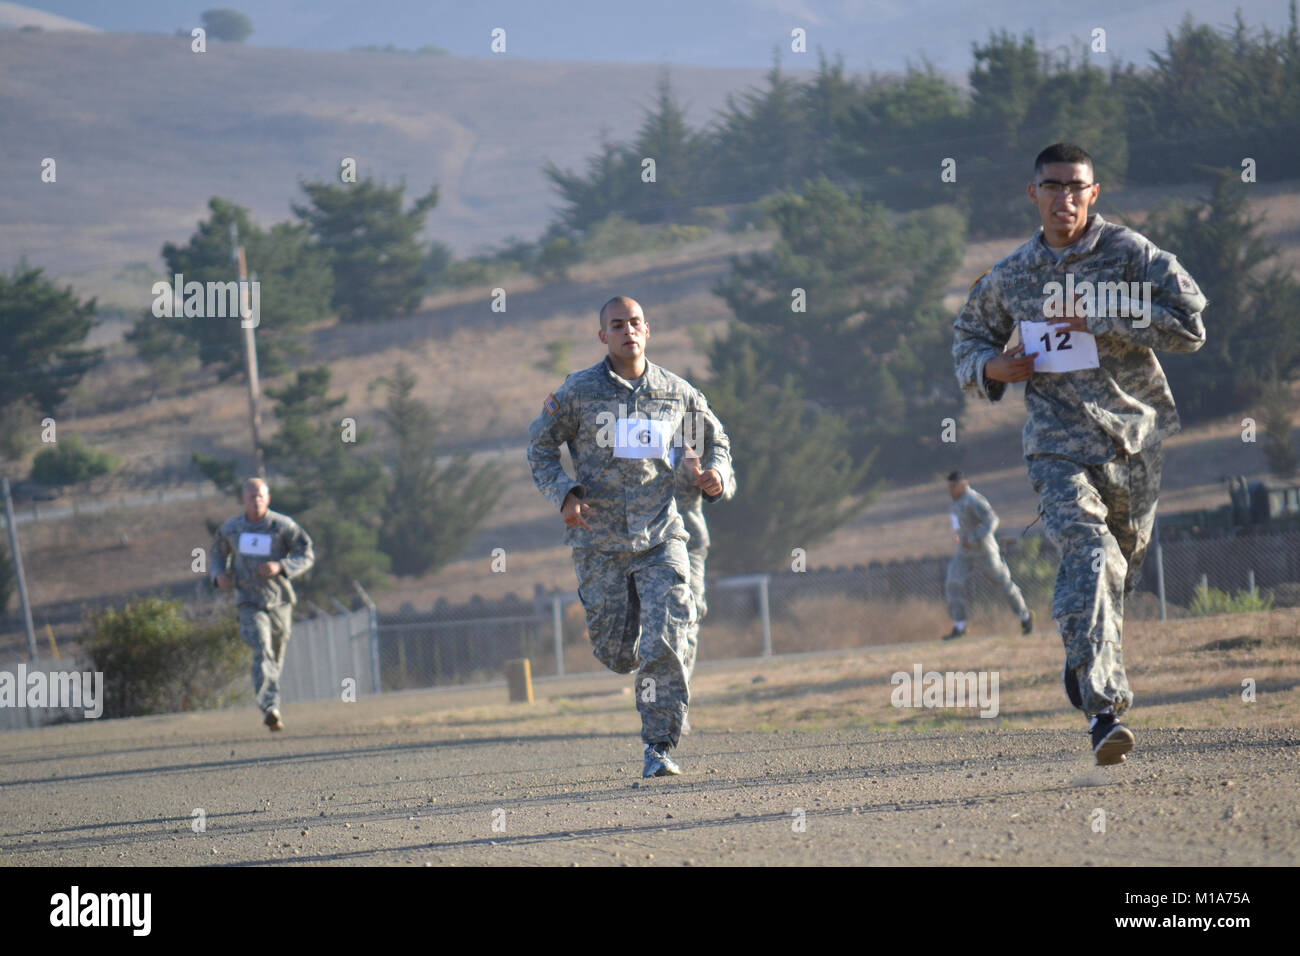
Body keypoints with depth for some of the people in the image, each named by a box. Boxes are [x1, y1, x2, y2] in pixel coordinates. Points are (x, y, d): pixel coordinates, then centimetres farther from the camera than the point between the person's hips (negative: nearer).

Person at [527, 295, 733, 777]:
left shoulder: (676, 392, 5)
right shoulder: (578, 392, -1)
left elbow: (713, 438, 20)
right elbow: (539, 447, 7)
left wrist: (716, 474, -2)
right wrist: (565, 495, -10)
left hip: (660, 538, 0)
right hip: (600, 544, 0)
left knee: (664, 646, -13)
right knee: (617, 655, 6)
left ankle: (658, 747, -5)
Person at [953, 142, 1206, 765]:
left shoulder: (1132, 255, -2)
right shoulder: (1011, 277, 7)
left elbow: (1189, 325, -11)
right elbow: (970, 333, 24)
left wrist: (1103, 322, -17)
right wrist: (988, 367, 1)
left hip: (1136, 434, 1)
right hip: (1059, 439, -1)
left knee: (1121, 564, 14)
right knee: (1088, 555, -21)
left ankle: (1084, 663, 46)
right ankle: (1103, 706, -28)